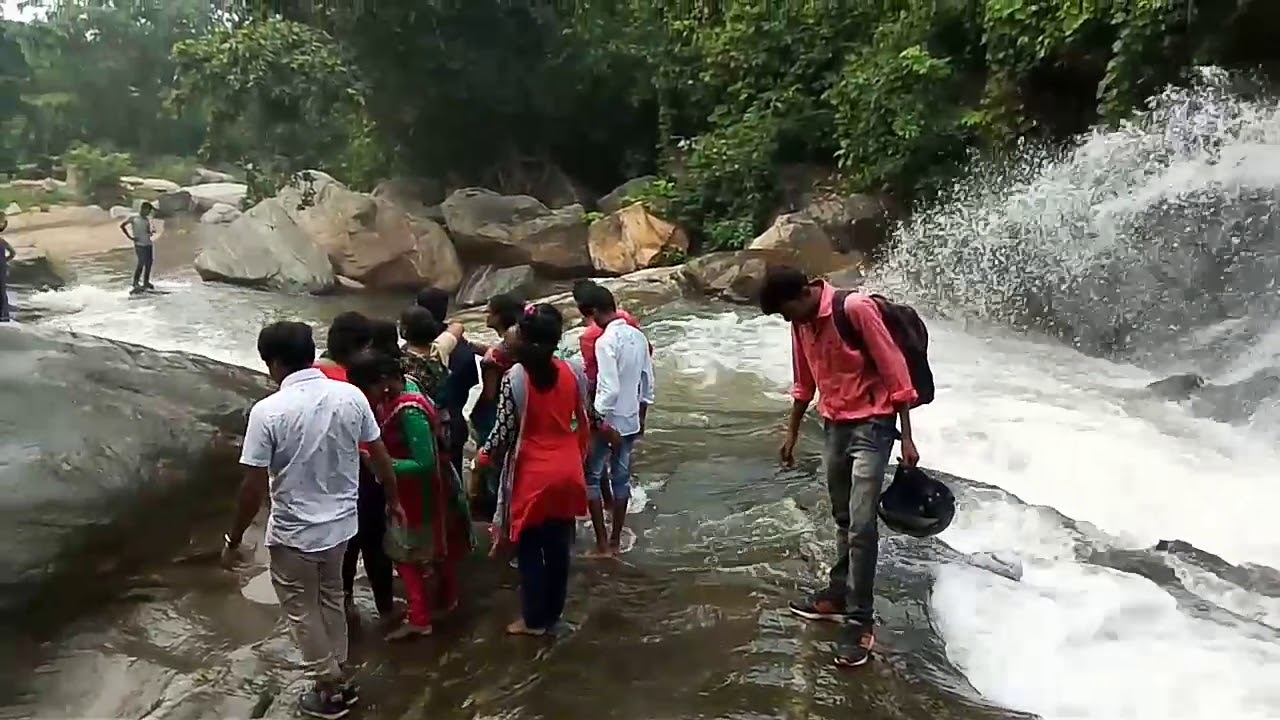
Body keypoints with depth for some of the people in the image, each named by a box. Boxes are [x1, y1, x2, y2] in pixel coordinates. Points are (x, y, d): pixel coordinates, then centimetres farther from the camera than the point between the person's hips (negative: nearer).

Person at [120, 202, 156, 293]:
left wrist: (150, 233, -5)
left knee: (149, 262, 6)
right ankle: (135, 282, -8)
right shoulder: (134, 218, -4)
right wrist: (130, 237, -8)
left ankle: (146, 281, 18)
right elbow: (122, 226, -3)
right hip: (139, 244, -6)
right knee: (141, 262, -14)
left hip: (148, 244, 6)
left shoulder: (147, 220, 13)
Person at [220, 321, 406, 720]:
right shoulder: (351, 396, -9)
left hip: (293, 533, -5)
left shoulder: (268, 411, -21)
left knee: (302, 610, 17)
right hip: (341, 523, 5)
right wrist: (393, 500, 16)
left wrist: (234, 538, -3)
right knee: (330, 599, 26)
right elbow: (381, 457, 0)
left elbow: (255, 487, -17)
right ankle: (340, 677, 39)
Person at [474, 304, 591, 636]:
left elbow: (504, 431, -13)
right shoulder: (573, 372, -5)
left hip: (533, 475, -4)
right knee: (558, 546, 15)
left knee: (530, 548, 11)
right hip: (568, 472, 4)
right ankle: (553, 615, 28)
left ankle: (534, 619, 21)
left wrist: (482, 458, 5)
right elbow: (584, 423, 5)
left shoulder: (515, 377, -17)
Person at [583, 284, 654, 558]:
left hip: (608, 422, -7)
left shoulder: (606, 341, -20)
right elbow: (648, 383, 9)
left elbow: (609, 389, -25)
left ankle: (602, 544, 7)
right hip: (631, 421, 7)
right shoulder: (638, 336, 3)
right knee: (621, 478, 15)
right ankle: (616, 540, 23)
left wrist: (600, 422, -16)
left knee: (591, 478, 6)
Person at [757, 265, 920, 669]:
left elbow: (895, 372, -16)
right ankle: (837, 597, 29)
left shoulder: (856, 309, -20)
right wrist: (792, 433, 22)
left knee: (861, 525, -9)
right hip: (834, 426, 7)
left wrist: (907, 437, -15)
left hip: (871, 426, -7)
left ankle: (861, 623, -1)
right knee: (843, 520, 17)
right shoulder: (801, 323, 3)